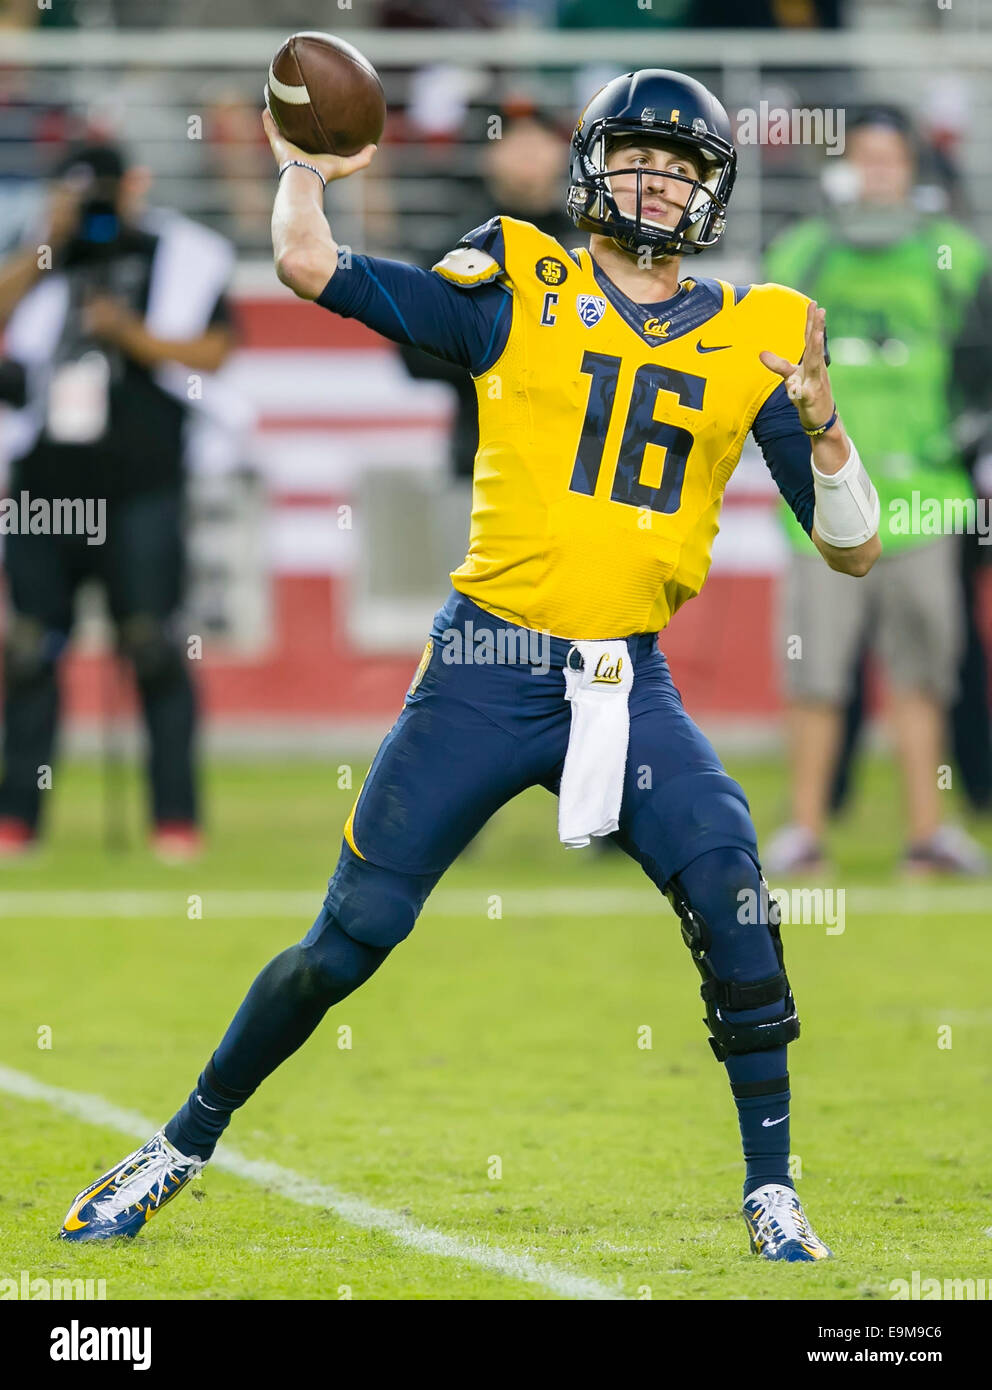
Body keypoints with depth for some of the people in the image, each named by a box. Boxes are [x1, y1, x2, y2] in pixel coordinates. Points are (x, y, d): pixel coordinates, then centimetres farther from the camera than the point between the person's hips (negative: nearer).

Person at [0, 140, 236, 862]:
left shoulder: (171, 260, 6)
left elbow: (213, 349, -2)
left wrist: (132, 334, -15)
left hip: (140, 488, -4)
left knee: (155, 650, -7)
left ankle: (177, 817, -3)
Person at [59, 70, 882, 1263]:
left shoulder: (749, 339, 7)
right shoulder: (518, 290, 3)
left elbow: (854, 549, 5)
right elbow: (309, 268, -2)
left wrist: (820, 422, -11)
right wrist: (304, 170, 15)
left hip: (629, 683, 1)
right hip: (488, 669, -1)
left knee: (730, 896, -21)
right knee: (352, 935, -1)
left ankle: (773, 1192, -8)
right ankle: (183, 1146, 18)